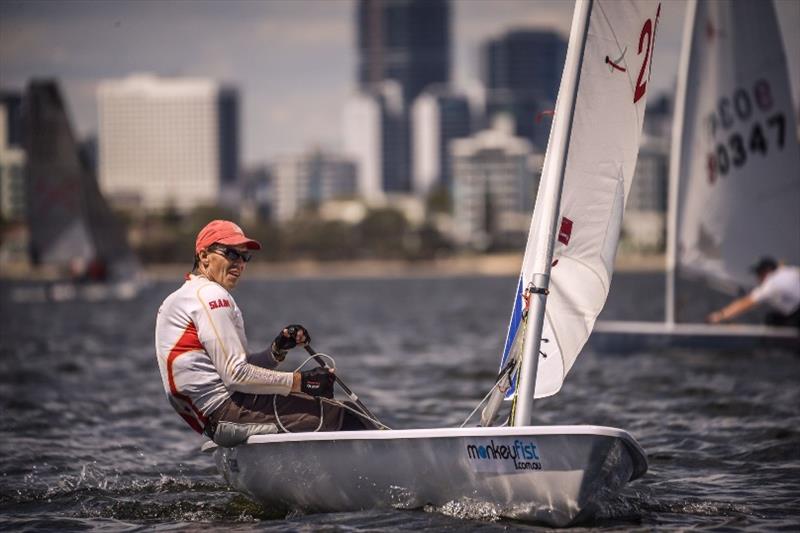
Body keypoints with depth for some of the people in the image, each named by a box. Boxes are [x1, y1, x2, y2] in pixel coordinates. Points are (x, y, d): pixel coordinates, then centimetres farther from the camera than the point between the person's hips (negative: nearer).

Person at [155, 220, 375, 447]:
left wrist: (277, 350, 2)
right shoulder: (210, 295, -10)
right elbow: (236, 376, -18)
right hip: (227, 411, -11)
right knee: (340, 417, -13)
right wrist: (298, 382, -14)